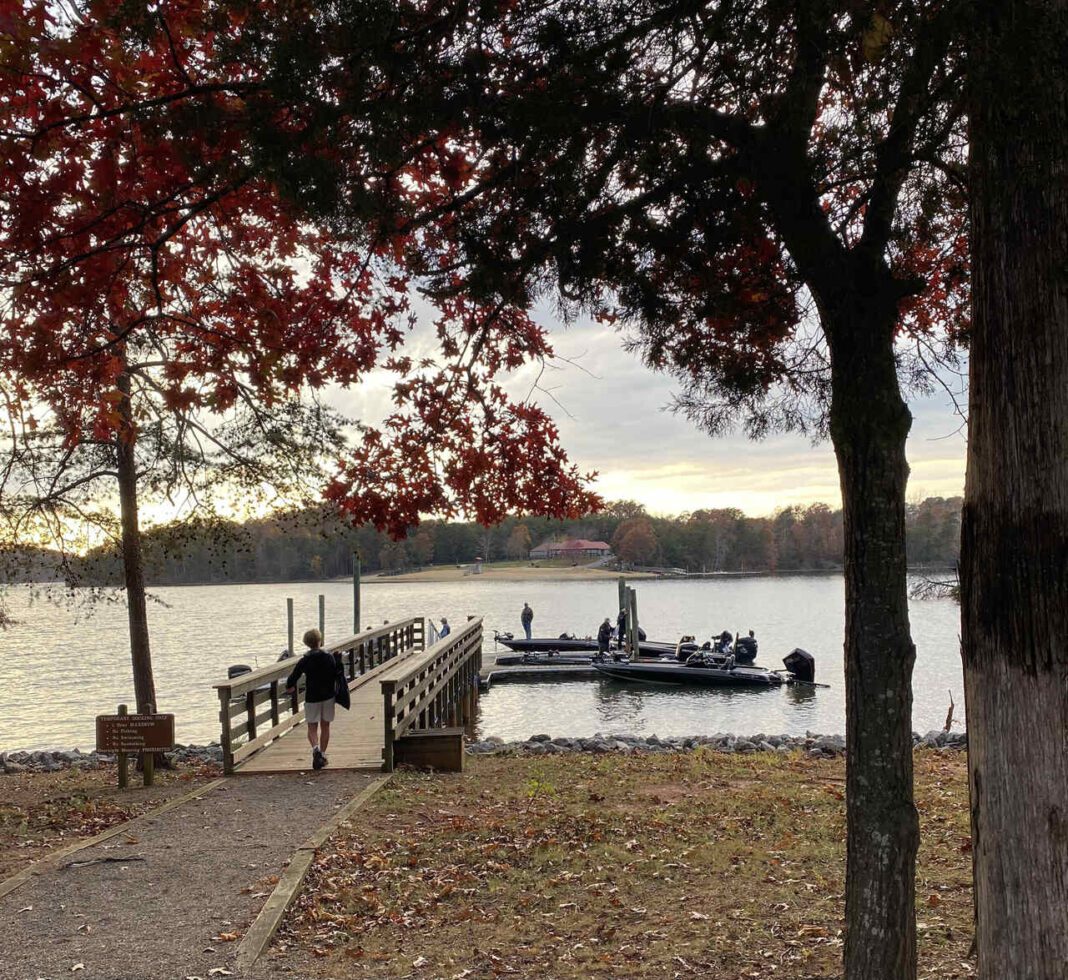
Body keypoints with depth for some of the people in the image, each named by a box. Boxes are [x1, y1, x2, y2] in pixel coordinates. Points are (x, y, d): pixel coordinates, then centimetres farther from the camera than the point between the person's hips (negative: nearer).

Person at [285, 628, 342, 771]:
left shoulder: (304, 661, -7)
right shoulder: (330, 657, -6)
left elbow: (293, 677, -1)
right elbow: (337, 676, -3)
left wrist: (289, 687, 20)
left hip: (311, 697, -1)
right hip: (328, 696, 1)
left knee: (312, 727, 5)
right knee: (325, 726, 14)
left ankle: (315, 748, -22)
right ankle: (322, 754, 16)